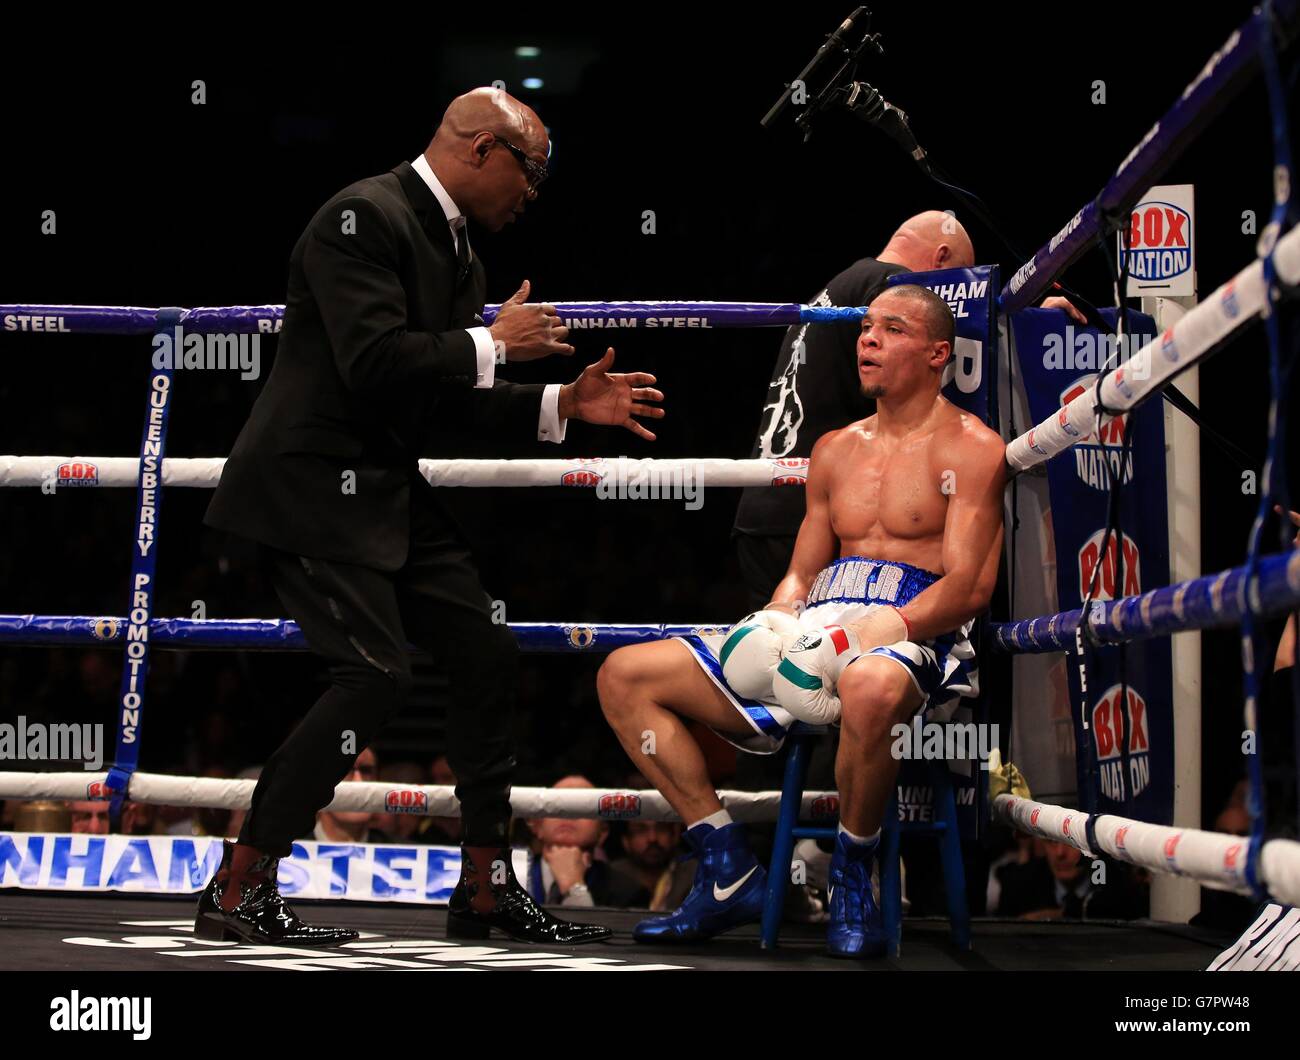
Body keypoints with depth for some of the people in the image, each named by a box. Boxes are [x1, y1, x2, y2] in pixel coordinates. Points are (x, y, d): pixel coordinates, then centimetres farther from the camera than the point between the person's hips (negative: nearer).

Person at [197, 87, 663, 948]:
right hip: (317, 484, -10)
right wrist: (492, 342, -15)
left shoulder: (457, 253, 15)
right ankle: (238, 893, -8)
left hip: (388, 490, 10)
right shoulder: (365, 217, -15)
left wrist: (564, 405, 8)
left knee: (486, 652, 7)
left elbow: (446, 401, 17)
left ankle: (488, 886, 16)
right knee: (377, 674, -16)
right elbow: (375, 363, -25)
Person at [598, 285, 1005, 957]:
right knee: (623, 675, -2)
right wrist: (772, 629, -1)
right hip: (815, 636, 7)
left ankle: (851, 877, -22)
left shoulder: (970, 449, 2)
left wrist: (872, 632, -22)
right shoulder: (836, 451, 23)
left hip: (915, 641, -7)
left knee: (870, 686, -46)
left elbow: (969, 587, -8)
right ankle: (729, 873, -6)